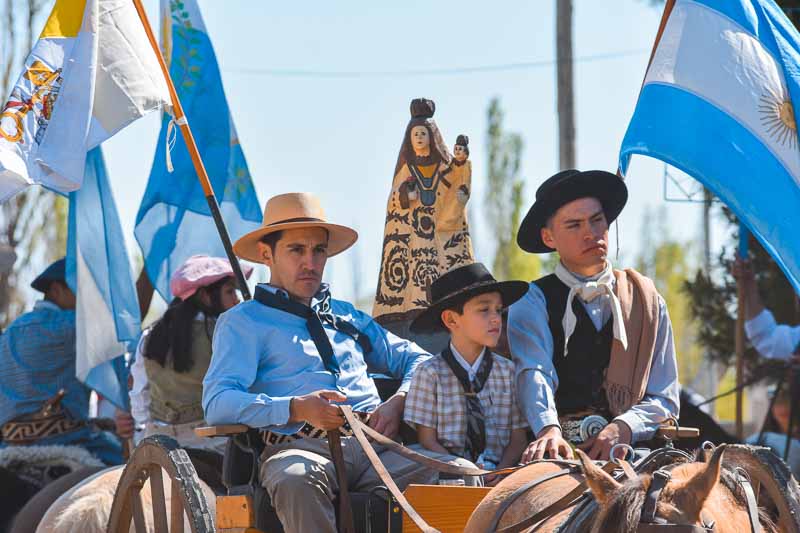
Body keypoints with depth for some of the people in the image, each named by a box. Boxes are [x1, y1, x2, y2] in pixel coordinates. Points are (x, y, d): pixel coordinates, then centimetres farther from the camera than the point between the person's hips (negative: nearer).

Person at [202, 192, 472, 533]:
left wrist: (398, 402, 5)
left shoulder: (346, 316, 33)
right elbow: (218, 403, -2)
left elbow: (416, 359, 30)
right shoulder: (243, 322, 14)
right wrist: (296, 409, -18)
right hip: (299, 446, -4)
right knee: (296, 481, -43)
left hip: (376, 444, 4)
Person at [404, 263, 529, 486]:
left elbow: (518, 438, 8)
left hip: (497, 475, 3)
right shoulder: (430, 373, 2)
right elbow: (427, 441, 0)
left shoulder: (507, 371, 10)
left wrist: (500, 472, -11)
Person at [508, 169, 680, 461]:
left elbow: (665, 397, 13)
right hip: (561, 454, -2)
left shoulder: (647, 299, 16)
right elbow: (534, 375, -12)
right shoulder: (531, 303, 6)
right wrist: (549, 430, -33)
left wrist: (622, 428, -9)